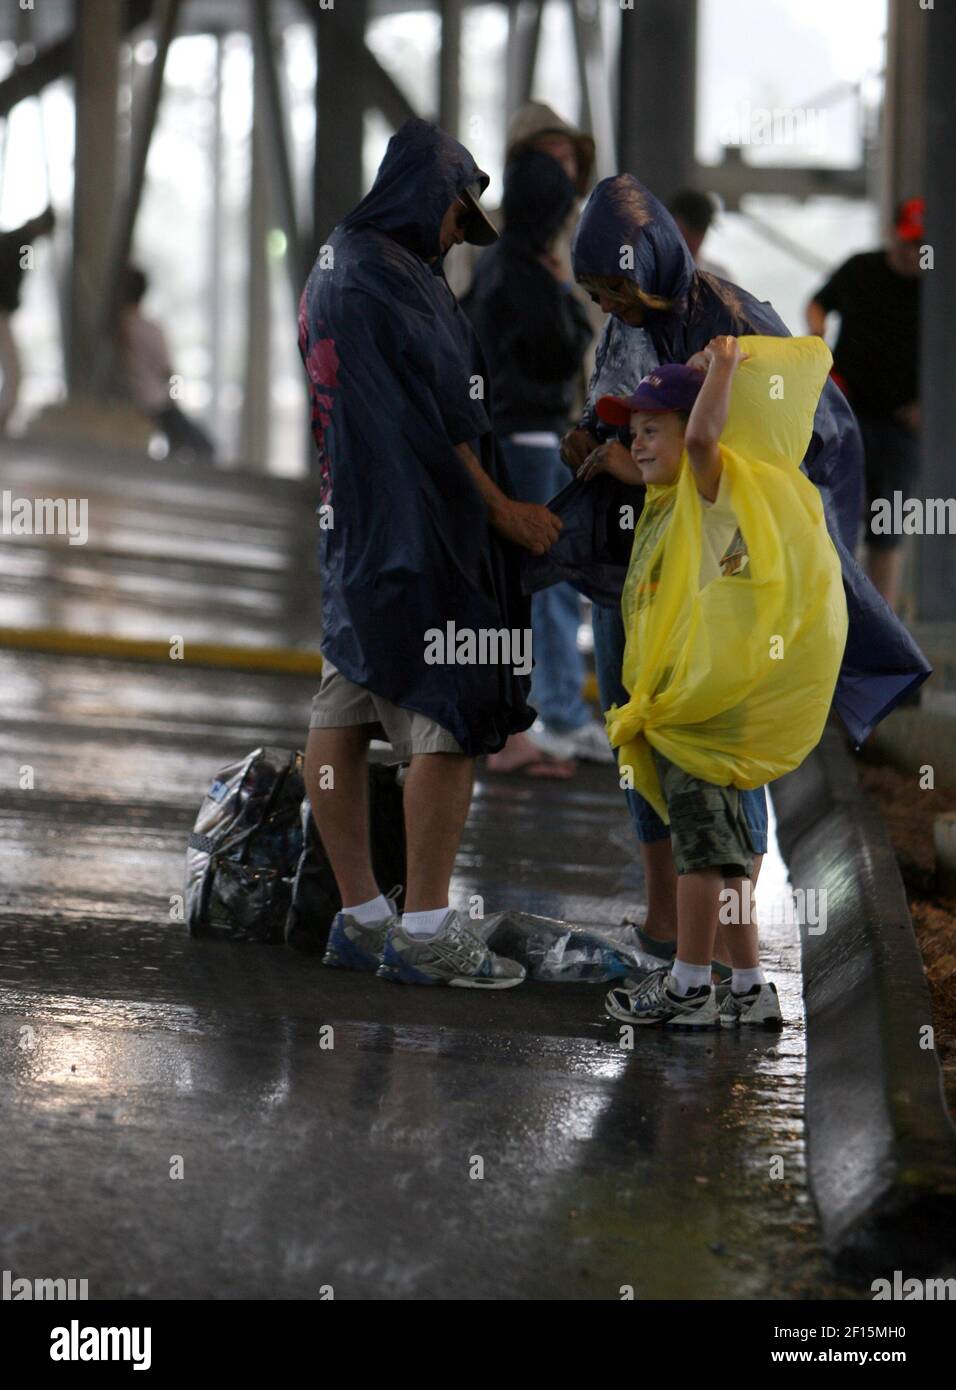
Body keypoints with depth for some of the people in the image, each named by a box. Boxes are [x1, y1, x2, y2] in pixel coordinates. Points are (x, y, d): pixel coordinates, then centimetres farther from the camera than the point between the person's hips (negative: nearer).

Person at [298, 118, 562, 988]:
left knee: (343, 712, 8)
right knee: (450, 717, -6)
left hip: (345, 525, 10)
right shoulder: (387, 275, -14)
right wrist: (504, 511, -7)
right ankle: (426, 929, -6)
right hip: (413, 527, -10)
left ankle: (361, 916, 14)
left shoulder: (329, 271, 16)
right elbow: (433, 415, -15)